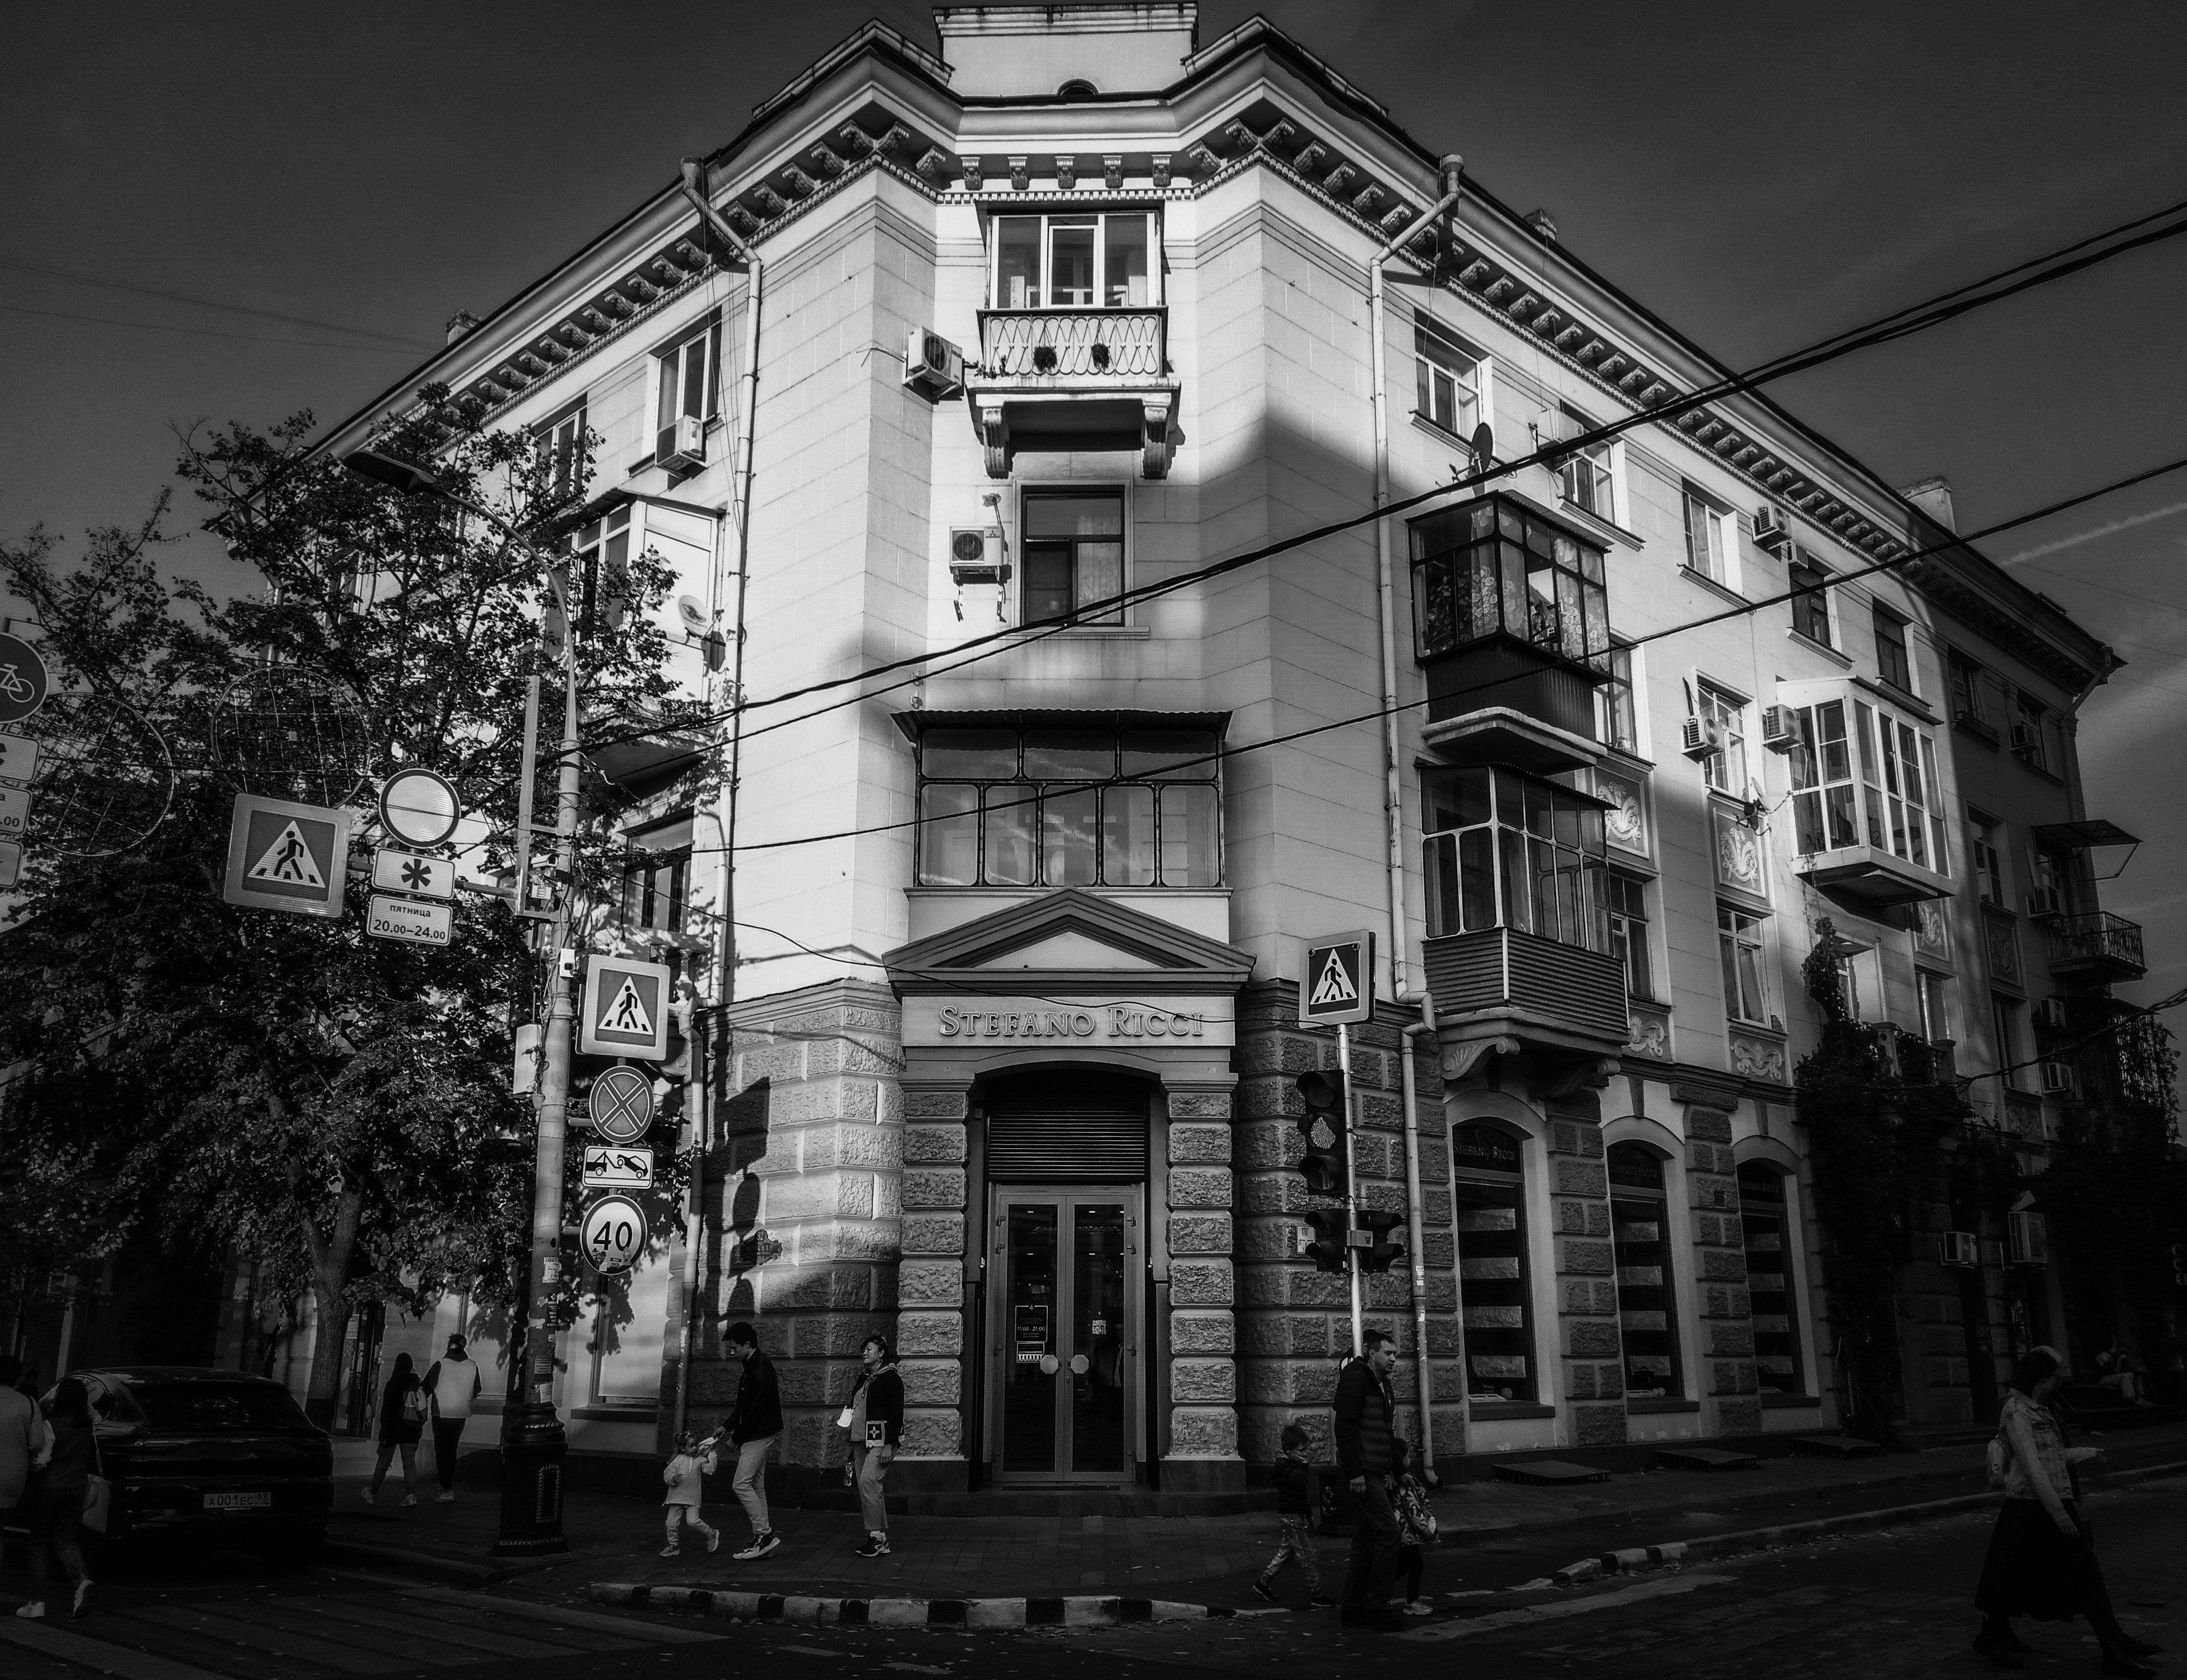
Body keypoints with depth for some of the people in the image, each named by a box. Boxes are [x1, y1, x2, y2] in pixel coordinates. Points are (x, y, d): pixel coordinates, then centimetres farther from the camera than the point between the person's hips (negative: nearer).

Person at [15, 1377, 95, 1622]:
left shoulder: (51, 1425, -16)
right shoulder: (87, 1425, 1)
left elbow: (42, 1461, -16)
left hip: (50, 1488, -5)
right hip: (77, 1488, 5)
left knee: (40, 1544, 8)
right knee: (66, 1540, 13)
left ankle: (38, 1603, 8)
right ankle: (82, 1579, -13)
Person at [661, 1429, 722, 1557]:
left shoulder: (700, 1460, 2)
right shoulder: (678, 1460, 1)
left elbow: (710, 1469, -7)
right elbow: (667, 1474, 0)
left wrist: (712, 1454, -8)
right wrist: (673, 1478, -21)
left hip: (693, 1499, -2)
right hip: (677, 1497, 2)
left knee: (693, 1521, -16)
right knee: (672, 1523, 3)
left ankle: (712, 1535, 5)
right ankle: (673, 1546, 22)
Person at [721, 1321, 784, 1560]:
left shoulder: (761, 1369, -19)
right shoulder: (752, 1366, 13)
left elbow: (757, 1409, -21)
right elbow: (743, 1405, 20)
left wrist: (737, 1437, -14)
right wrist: (727, 1426, 9)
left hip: (760, 1434, -10)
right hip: (756, 1435, 10)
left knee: (741, 1484, -11)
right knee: (756, 1486, 11)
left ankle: (765, 1535, -8)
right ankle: (762, 1540, 15)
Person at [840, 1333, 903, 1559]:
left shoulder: (891, 1378, -8)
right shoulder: (864, 1378, 17)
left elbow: (896, 1413, -14)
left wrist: (889, 1446, -20)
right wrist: (852, 1444, 19)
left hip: (881, 1441, -8)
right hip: (862, 1440, 8)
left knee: (867, 1481, -20)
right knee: (869, 1487, 6)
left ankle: (877, 1535, -13)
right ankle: (880, 1540, 11)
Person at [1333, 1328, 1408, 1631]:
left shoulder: (1383, 1384, 18)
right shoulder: (1356, 1378, -12)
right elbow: (1345, 1427, -18)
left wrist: (1394, 1470, 15)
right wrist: (1355, 1473, -22)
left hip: (1376, 1473, 10)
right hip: (1363, 1473, -10)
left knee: (1365, 1540, 10)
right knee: (1388, 1531, -12)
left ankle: (1353, 1609, 15)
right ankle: (1376, 1605, -7)